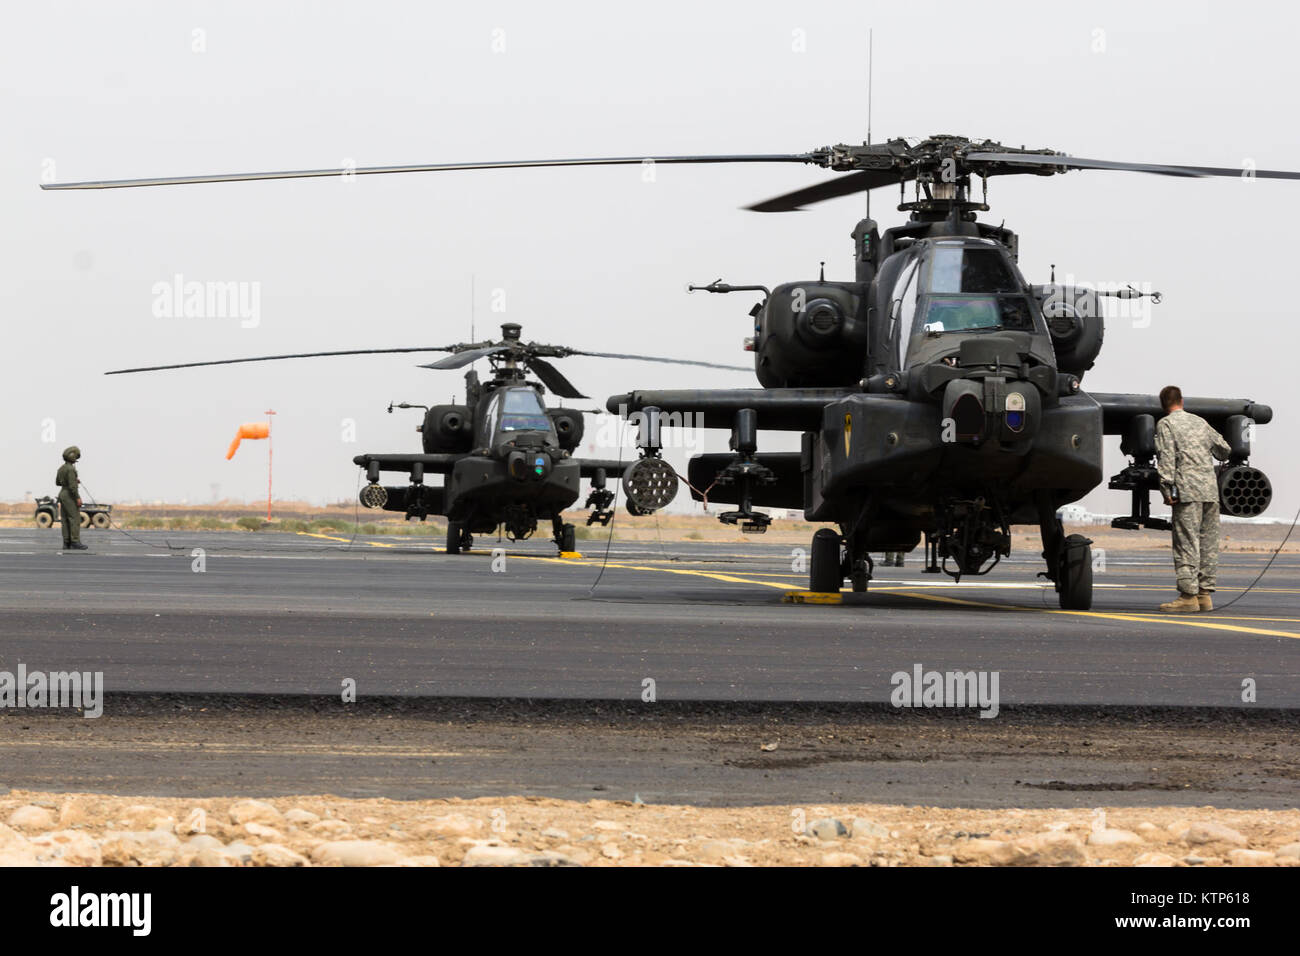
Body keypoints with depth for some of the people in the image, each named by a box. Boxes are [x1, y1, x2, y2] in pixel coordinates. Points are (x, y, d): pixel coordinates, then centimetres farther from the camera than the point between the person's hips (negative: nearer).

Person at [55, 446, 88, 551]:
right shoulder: (70, 469, -18)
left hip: (63, 494, 9)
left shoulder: (62, 468, 11)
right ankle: (75, 543, -10)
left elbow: (58, 482, 21)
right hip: (70, 496, -9)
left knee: (66, 521, 8)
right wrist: (78, 498, -21)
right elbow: (72, 485, -23)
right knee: (75, 520, -7)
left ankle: (67, 544, 5)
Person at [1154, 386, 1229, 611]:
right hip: (1210, 488, 6)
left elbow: (1166, 458, -10)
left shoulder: (1166, 424, 2)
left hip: (1187, 491, -6)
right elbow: (1224, 449, 28)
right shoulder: (1200, 422, 20)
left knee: (1187, 543, -8)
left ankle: (1188, 595, -12)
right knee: (1208, 543, 7)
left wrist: (1167, 489, -11)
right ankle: (1205, 594, 8)